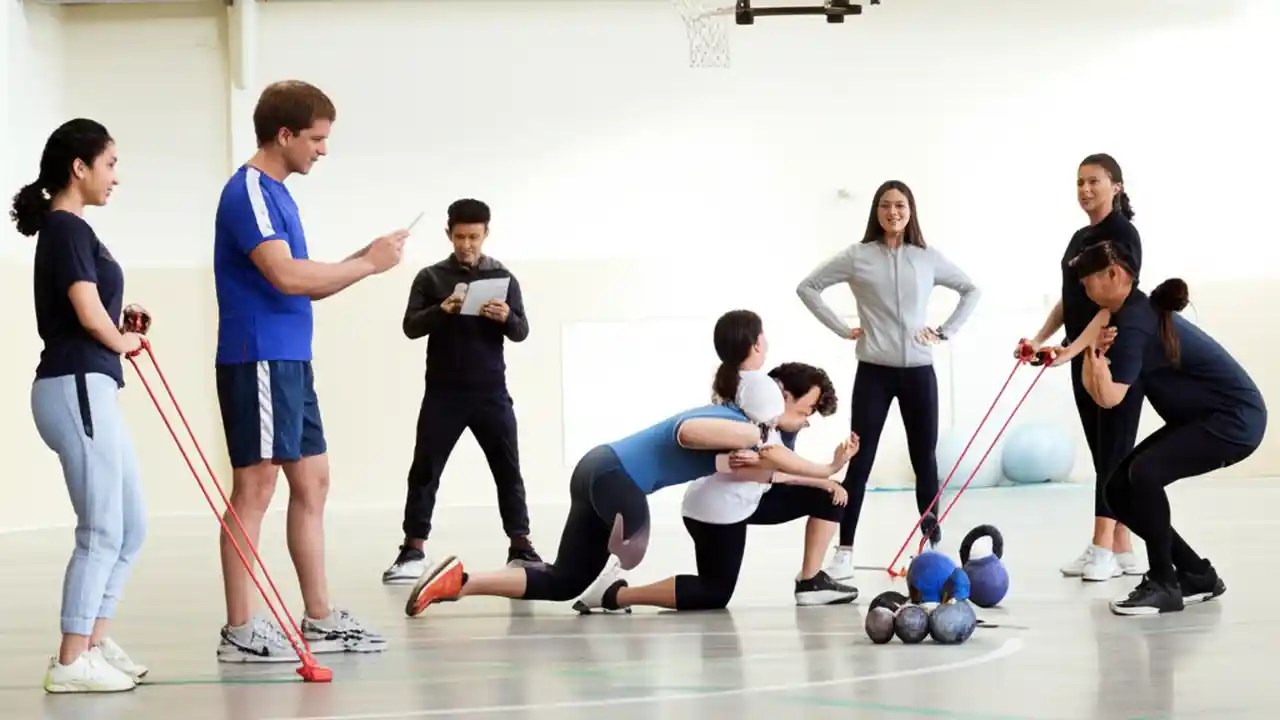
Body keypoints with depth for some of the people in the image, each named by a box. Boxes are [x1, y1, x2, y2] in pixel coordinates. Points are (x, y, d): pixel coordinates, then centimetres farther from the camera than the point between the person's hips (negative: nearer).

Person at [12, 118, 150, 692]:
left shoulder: (66, 229, 18)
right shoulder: (68, 229, -12)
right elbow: (88, 312, -21)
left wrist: (121, 325, 6)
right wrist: (122, 341, -2)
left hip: (90, 390, 10)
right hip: (77, 388, -10)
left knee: (129, 528, 14)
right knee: (102, 532, -5)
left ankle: (94, 644, 19)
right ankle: (70, 662, 0)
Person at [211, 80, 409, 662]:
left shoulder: (276, 193, 17)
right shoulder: (249, 192, -13)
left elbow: (306, 285, 20)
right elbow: (286, 275, -24)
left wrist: (363, 261, 5)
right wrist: (367, 264, -14)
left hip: (291, 361, 10)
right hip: (259, 360, -10)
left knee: (311, 483, 11)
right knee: (255, 489, -7)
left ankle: (320, 620, 17)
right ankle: (239, 632, -3)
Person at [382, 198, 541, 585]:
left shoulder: (503, 277, 6)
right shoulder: (430, 277, 3)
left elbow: (522, 332, 2)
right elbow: (411, 327, -4)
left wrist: (506, 318, -20)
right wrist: (442, 311, -22)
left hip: (490, 391, 1)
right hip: (443, 392, -1)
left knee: (508, 470, 2)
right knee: (424, 470, -2)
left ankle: (520, 547, 7)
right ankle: (413, 551, 1)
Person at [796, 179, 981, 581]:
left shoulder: (928, 258, 5)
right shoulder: (858, 257, -1)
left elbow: (971, 290, 16)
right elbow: (807, 287, 2)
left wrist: (946, 332, 5)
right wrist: (841, 329, -3)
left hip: (918, 371, 2)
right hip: (874, 372, -2)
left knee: (925, 460, 8)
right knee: (860, 461, -2)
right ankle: (844, 551, 0)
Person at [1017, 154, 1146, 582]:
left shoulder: (1122, 234, -11)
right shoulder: (1079, 238, 16)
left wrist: (1077, 345, -30)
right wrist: (1040, 339, 6)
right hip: (1085, 359, 9)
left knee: (1113, 451, -8)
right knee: (1105, 454, 8)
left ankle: (1102, 548, -11)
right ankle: (1122, 550, 10)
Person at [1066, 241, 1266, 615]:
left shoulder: (1135, 323, -21)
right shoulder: (1139, 311, 8)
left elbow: (1109, 397, -26)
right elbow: (1095, 389, 1)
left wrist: (1096, 354, -34)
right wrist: (1094, 354, -18)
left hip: (1235, 418, -10)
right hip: (1205, 419, 10)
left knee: (1145, 472, -30)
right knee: (1119, 489, 4)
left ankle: (1163, 584, -17)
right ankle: (1196, 576, 13)